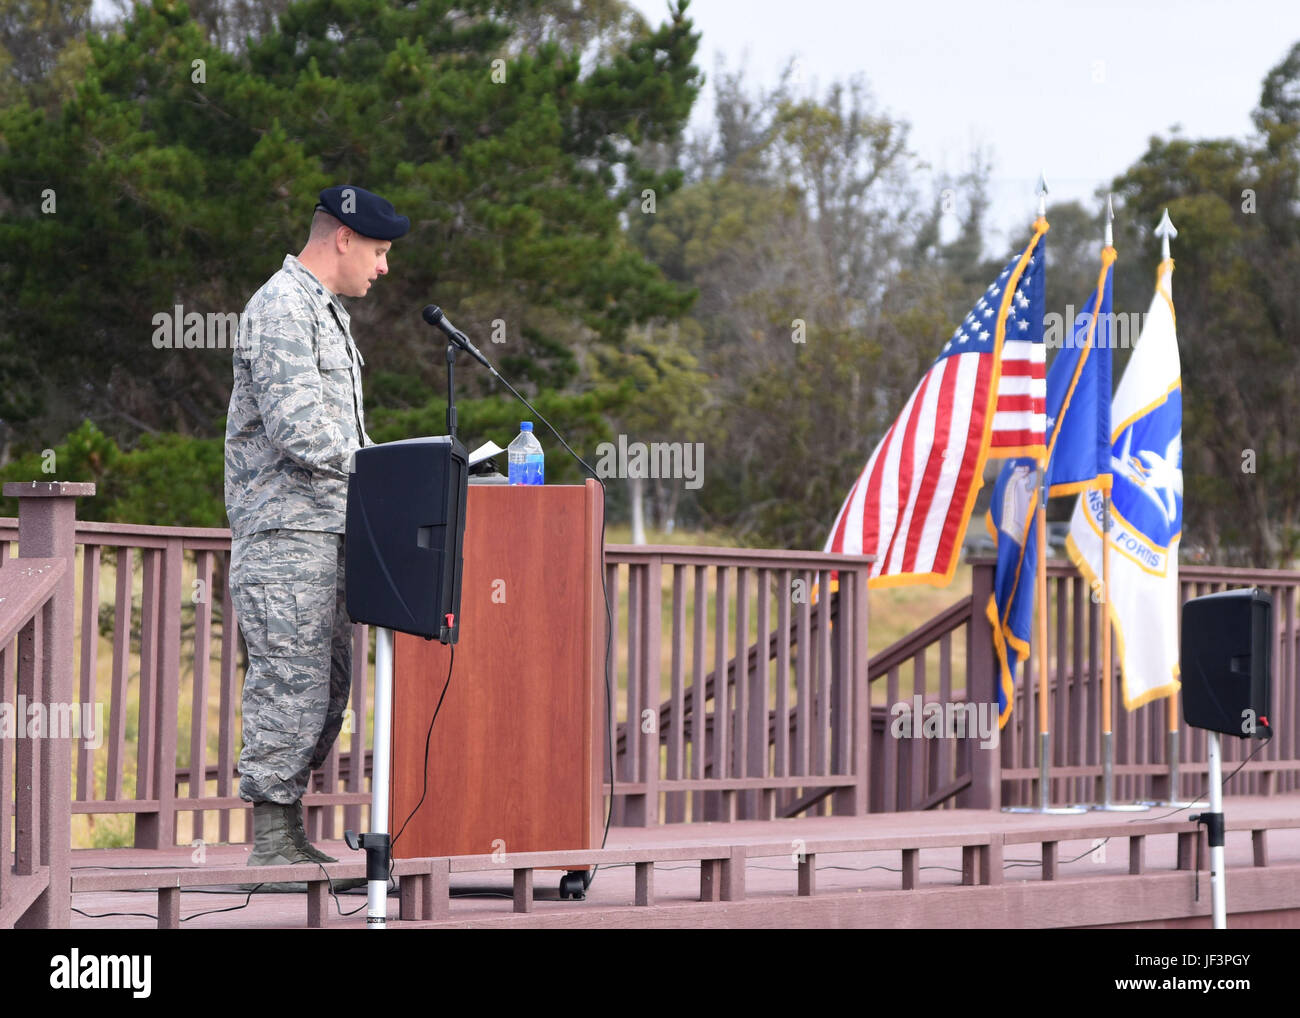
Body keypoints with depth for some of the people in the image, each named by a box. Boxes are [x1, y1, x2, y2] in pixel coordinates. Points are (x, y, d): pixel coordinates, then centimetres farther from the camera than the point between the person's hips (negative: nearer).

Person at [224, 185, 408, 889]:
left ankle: (288, 829, 15)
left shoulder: (326, 311, 21)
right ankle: (272, 841, -8)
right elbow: (299, 432, -21)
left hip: (327, 531, 10)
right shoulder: (282, 309, -13)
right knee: (292, 681, -10)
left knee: (327, 684, 10)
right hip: (286, 529, -10)